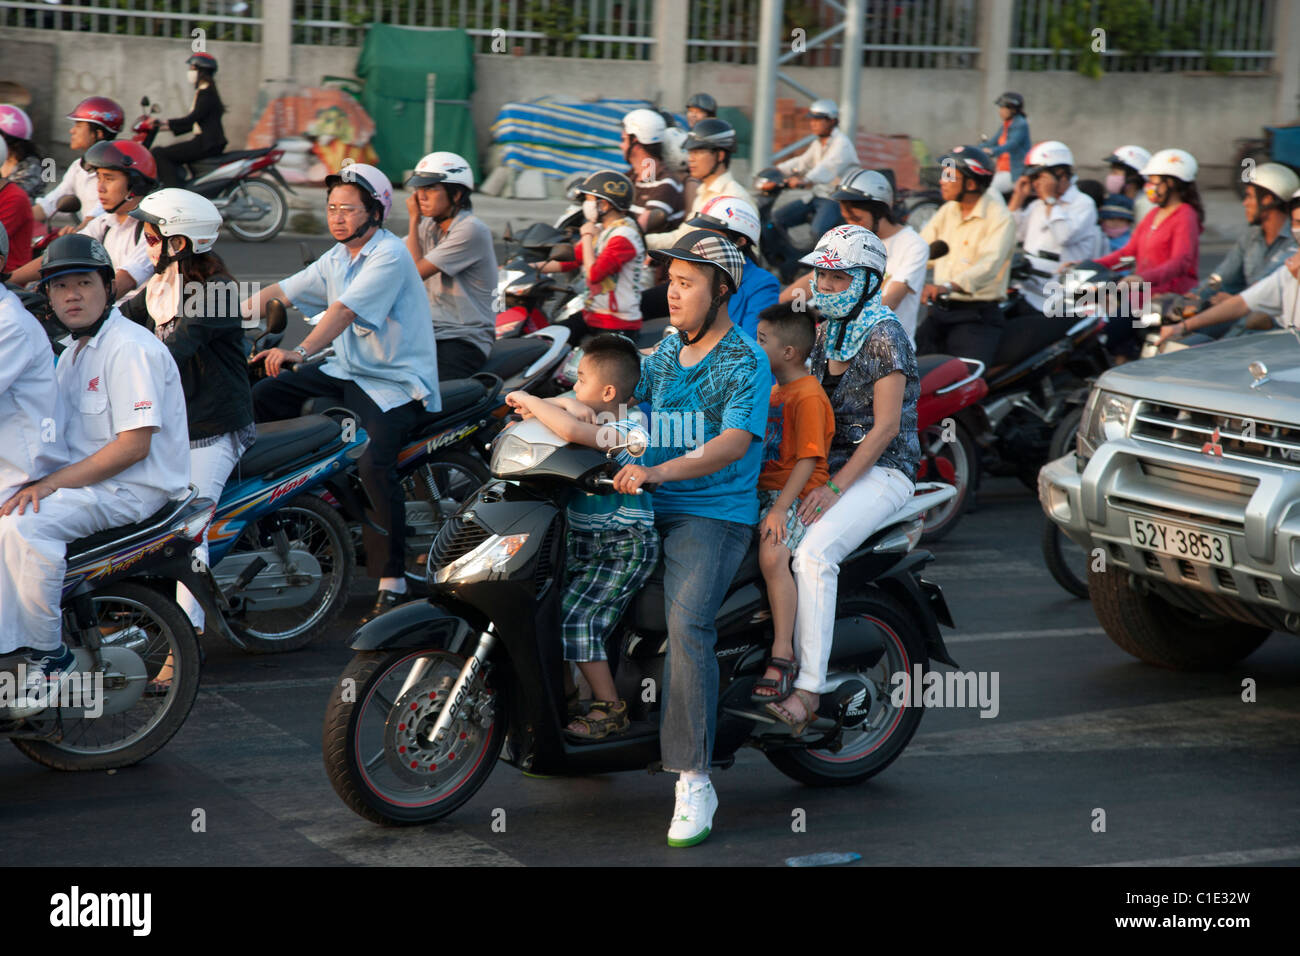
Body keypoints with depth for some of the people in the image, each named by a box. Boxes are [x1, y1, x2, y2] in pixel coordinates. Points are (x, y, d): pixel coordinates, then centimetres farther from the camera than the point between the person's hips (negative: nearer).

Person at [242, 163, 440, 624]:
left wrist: (298, 352, -42)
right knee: (263, 396, 1)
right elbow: (282, 291, 14)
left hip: (397, 383, -9)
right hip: (348, 373, 9)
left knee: (373, 464, -30)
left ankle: (392, 582, -26)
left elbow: (345, 310, -30)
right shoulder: (338, 257, 12)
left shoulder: (389, 255, -16)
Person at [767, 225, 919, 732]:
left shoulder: (883, 336, -11)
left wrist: (834, 488, -22)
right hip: (827, 465, 8)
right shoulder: (825, 332, 13)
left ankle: (808, 689, -33)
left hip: (881, 471, -8)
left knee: (813, 551, -31)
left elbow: (885, 428, -15)